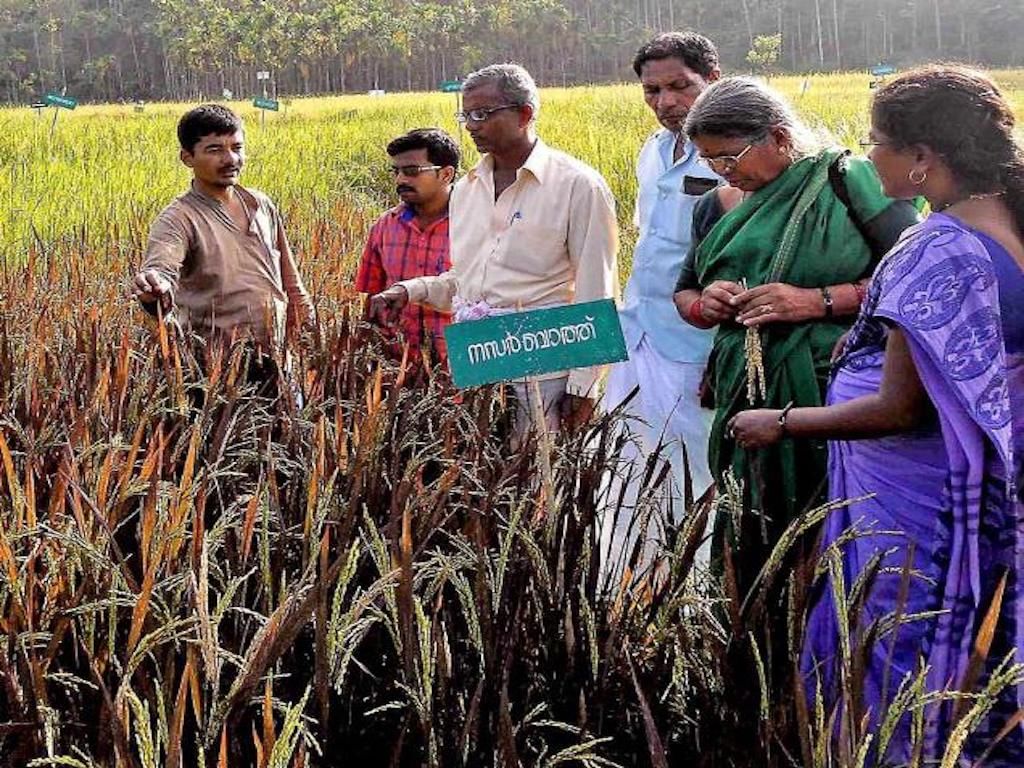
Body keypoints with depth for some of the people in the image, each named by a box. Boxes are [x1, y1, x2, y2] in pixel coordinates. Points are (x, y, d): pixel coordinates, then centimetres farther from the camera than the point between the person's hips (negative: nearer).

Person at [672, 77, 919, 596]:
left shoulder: (847, 181, -4)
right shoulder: (718, 208, 14)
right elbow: (683, 293, 25)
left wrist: (816, 301, -18)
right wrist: (703, 305, 1)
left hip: (837, 401, -5)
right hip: (748, 401, 5)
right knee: (752, 561, 5)